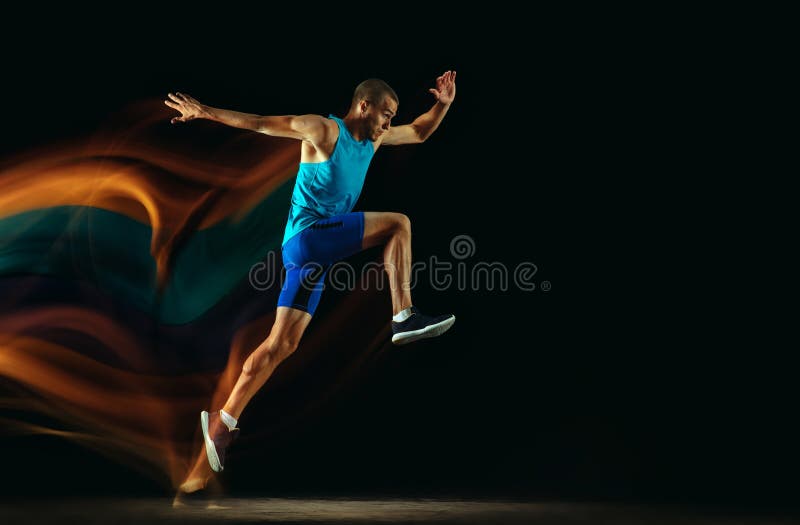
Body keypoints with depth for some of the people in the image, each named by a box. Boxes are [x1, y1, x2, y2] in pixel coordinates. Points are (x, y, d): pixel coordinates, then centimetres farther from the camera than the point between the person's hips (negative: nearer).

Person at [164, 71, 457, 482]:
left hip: (317, 248, 8)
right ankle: (404, 317, -13)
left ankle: (222, 421, 8)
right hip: (309, 234, -8)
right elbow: (260, 123, -10)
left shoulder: (375, 139, 18)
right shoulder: (323, 130, -6)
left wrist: (443, 105, 15)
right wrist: (206, 111, -17)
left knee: (282, 343, 4)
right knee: (398, 224, -11)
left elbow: (419, 133, 31)